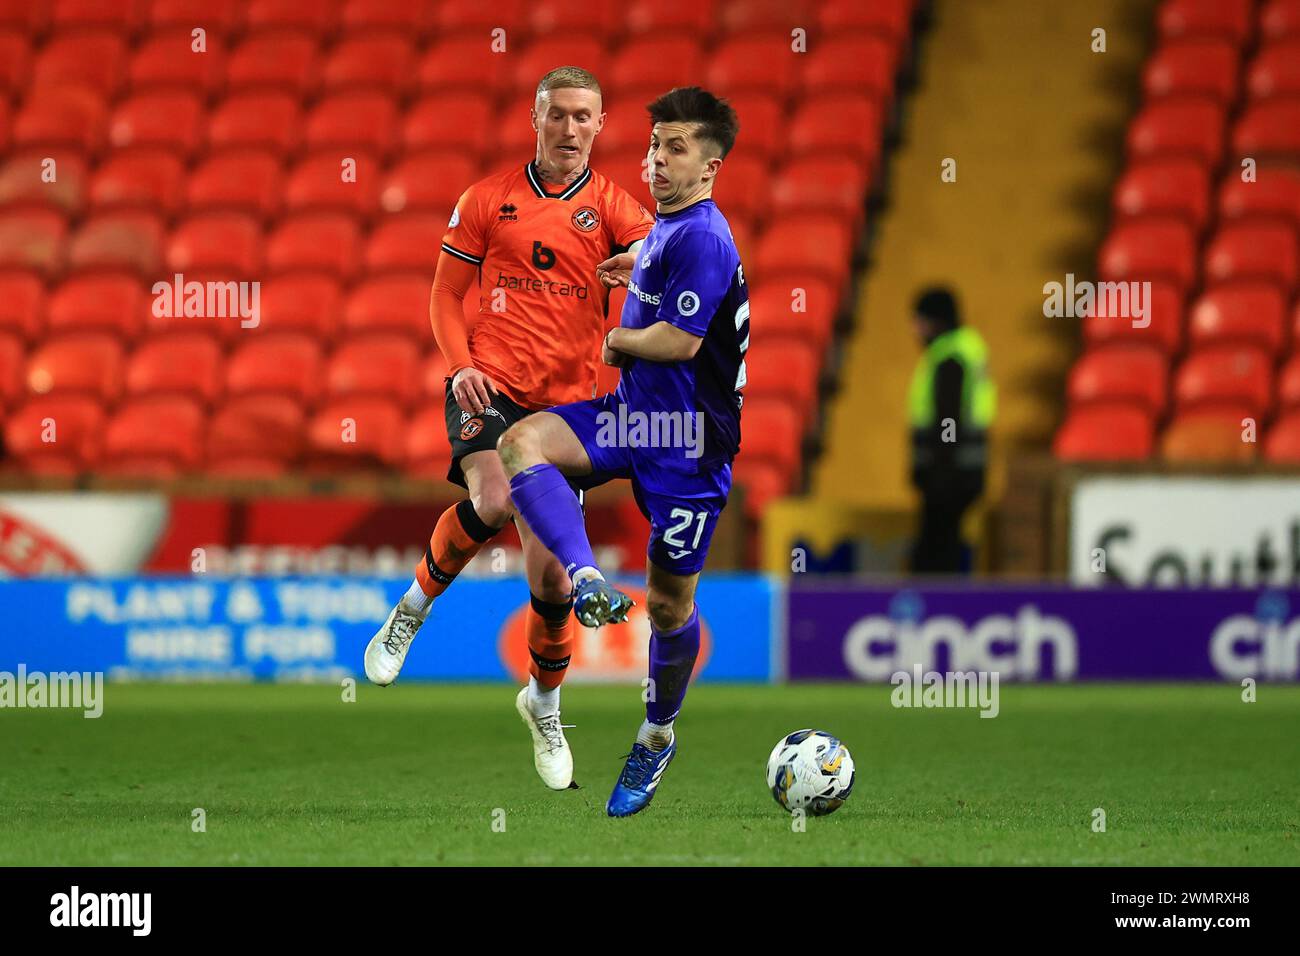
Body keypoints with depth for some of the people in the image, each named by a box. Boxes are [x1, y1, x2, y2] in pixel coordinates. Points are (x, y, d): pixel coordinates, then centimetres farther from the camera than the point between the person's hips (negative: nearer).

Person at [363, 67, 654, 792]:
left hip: (566, 400, 1)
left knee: (550, 571, 0)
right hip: (490, 384, -1)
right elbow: (446, 294, 11)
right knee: (494, 501, -32)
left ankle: (545, 702, 26)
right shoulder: (489, 199, 7)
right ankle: (413, 609, -5)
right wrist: (462, 363, -6)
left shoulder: (610, 206, 6)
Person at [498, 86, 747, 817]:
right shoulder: (667, 227, 10)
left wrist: (617, 340, -8)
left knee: (670, 599, 4)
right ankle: (590, 582, -30)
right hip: (636, 415, 8)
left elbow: (680, 340, -24)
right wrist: (636, 272, 24)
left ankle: (659, 737, 24)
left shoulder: (702, 238, -19)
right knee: (523, 443, -19)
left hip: (690, 441, -8)